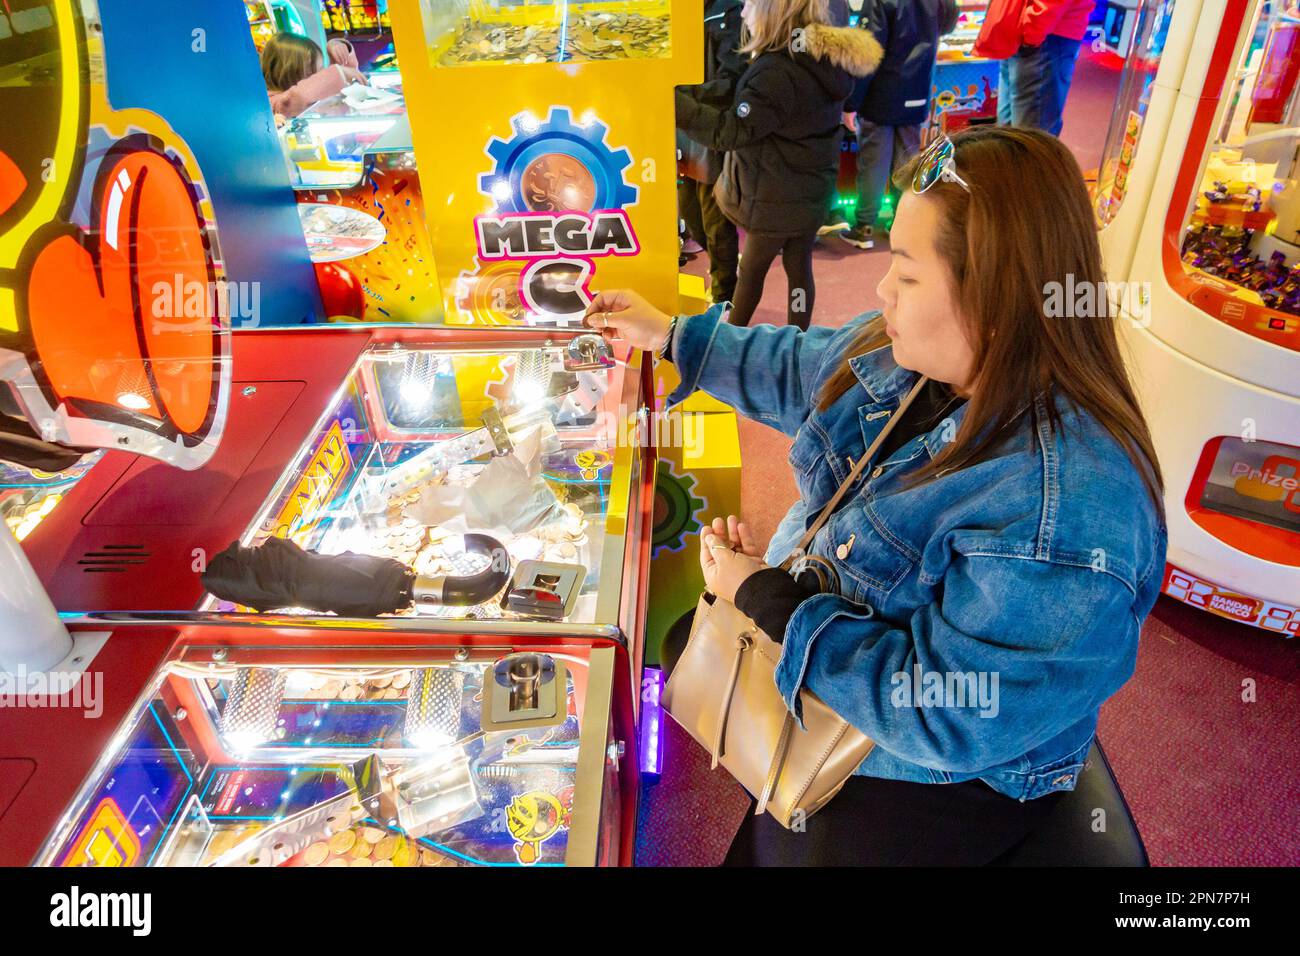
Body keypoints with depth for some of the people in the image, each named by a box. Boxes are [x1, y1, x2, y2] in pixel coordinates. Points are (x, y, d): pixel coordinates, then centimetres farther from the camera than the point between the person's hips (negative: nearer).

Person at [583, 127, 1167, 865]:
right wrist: (670, 335, 11)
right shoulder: (904, 353, -13)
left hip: (943, 772, -7)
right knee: (684, 649, 19)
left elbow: (948, 716, -32)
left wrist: (769, 601, -27)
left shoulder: (1064, 515, -37)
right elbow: (800, 370, 8)